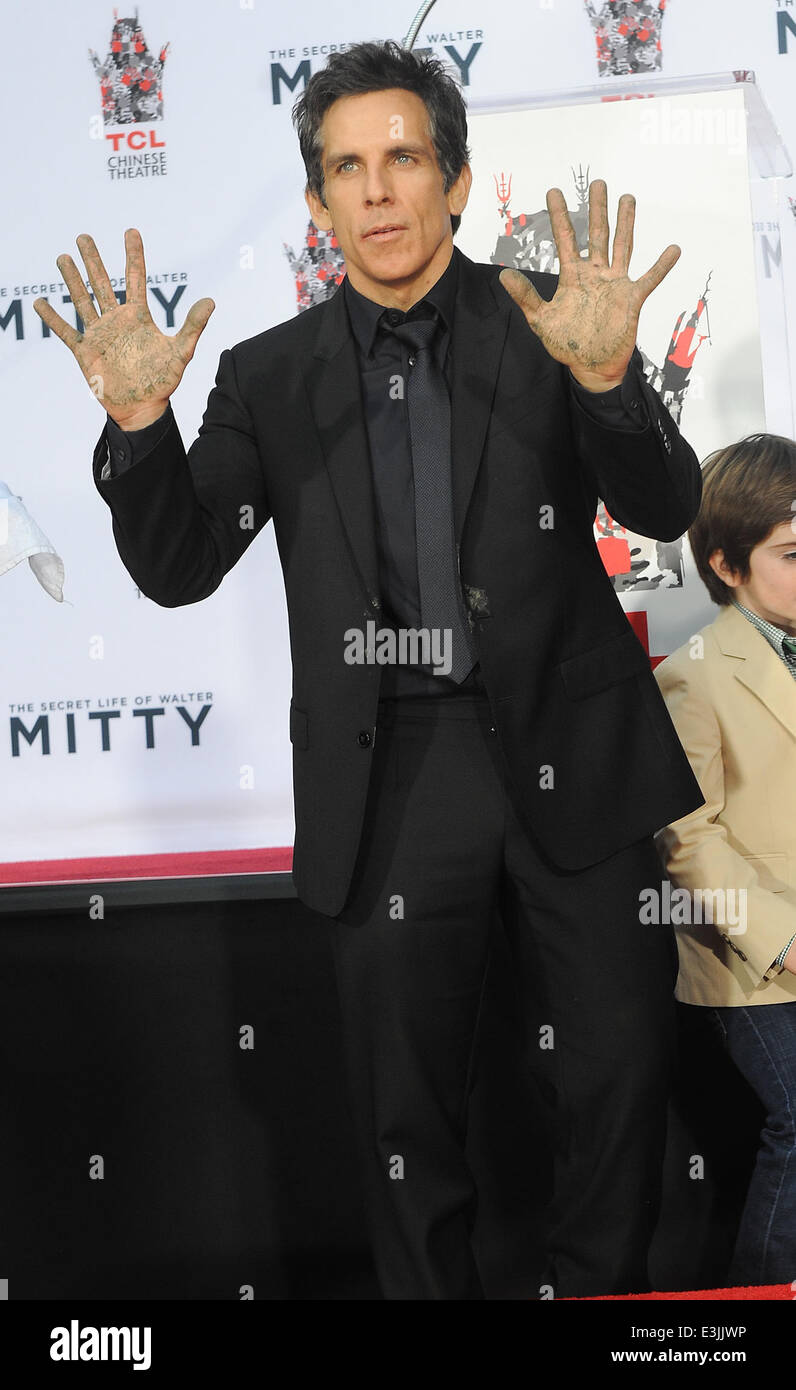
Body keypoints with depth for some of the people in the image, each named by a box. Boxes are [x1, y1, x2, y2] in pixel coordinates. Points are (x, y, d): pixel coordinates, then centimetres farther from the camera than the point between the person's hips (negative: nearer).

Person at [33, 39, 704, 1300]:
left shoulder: (551, 323, 2)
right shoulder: (271, 375, 6)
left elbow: (666, 509, -7)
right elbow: (176, 568, 2)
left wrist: (603, 376, -27)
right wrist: (139, 418, -17)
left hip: (568, 754, 0)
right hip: (393, 773, 1)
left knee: (625, 1071, 5)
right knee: (406, 1113, 8)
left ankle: (598, 1298, 28)